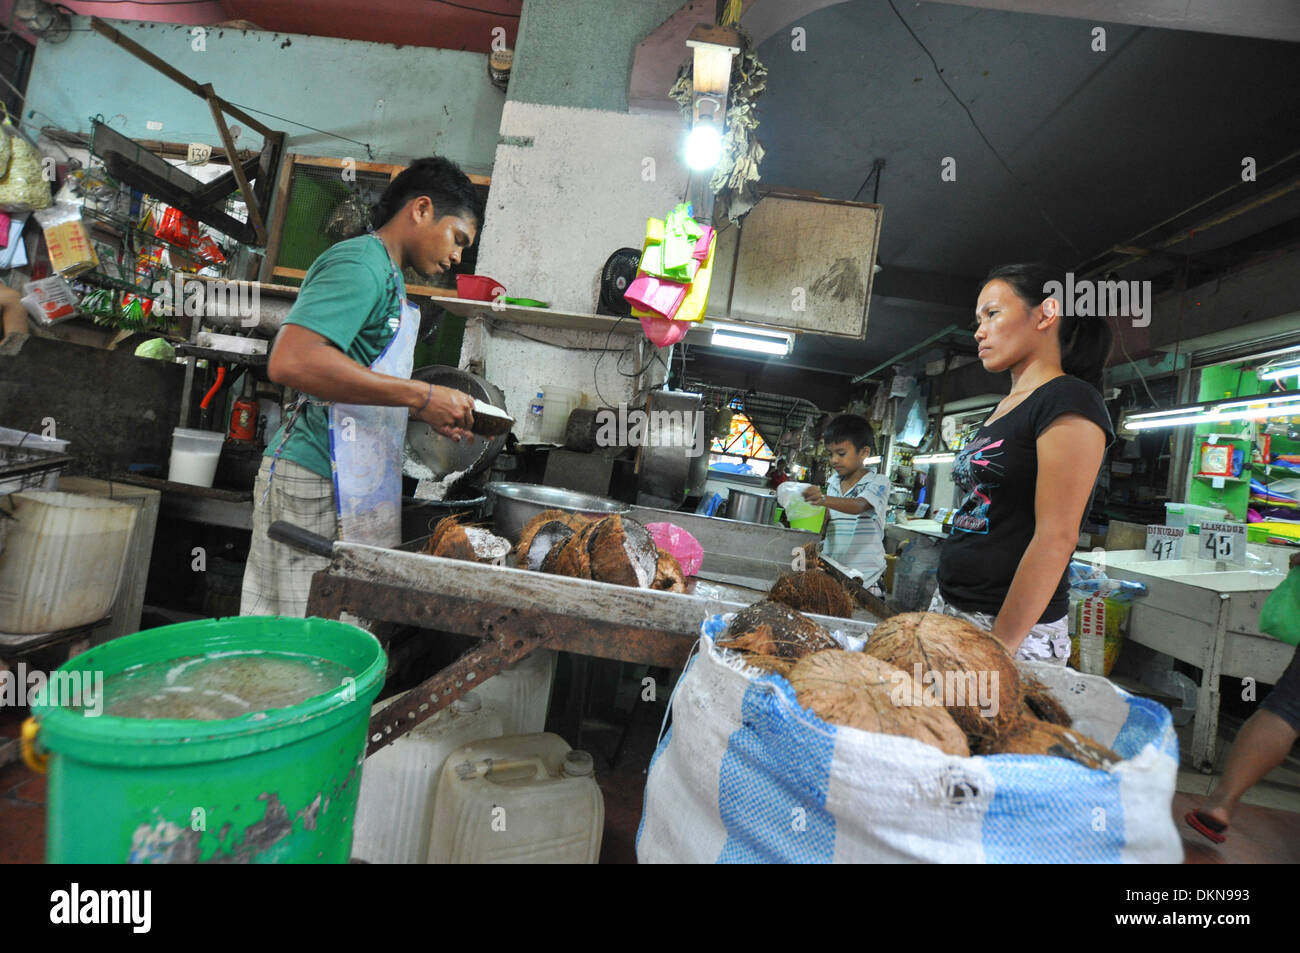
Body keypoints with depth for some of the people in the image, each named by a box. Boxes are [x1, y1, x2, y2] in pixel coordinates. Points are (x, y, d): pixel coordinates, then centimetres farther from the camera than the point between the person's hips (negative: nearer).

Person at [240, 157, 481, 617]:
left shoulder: (385, 275, 21)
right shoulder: (360, 263, -11)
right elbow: (291, 361, -25)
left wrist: (431, 415, 15)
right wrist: (421, 396, -21)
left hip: (350, 487, 10)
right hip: (316, 490, -10)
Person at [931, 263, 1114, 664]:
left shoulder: (1069, 403, -11)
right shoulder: (1003, 408, 15)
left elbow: (1056, 538, -19)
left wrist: (1000, 646, -20)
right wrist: (942, 609, 13)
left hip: (1015, 631, -7)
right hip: (950, 608, 7)